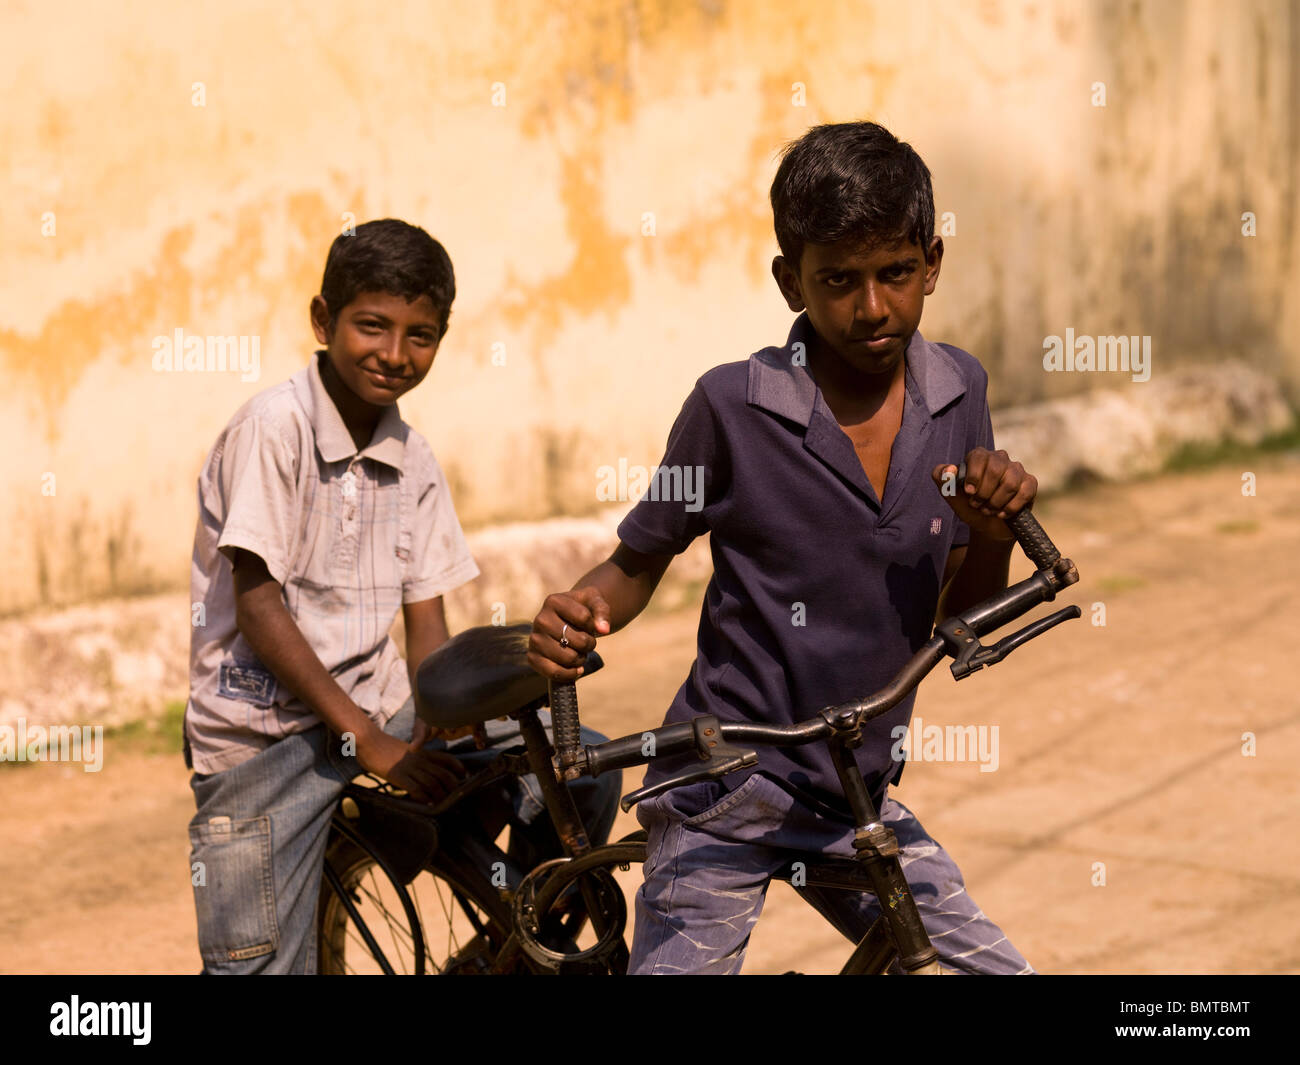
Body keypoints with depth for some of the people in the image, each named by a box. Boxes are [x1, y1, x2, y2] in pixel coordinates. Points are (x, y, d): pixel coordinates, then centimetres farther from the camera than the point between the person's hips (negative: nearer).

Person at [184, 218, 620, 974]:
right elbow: (259, 609, -16)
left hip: (379, 705, 6)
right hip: (264, 732, -5)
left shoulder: (415, 464, 7)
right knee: (265, 960, -15)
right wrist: (368, 740, -17)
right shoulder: (275, 427, -12)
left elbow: (426, 624, 4)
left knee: (583, 776, -7)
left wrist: (434, 735, -16)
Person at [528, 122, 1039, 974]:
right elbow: (640, 559, 2)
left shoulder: (958, 393, 0)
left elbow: (958, 622, 6)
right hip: (724, 792, -4)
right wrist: (583, 613, -20)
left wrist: (994, 534, -14)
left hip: (859, 800, 4)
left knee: (995, 968, -3)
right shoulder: (734, 407, -12)